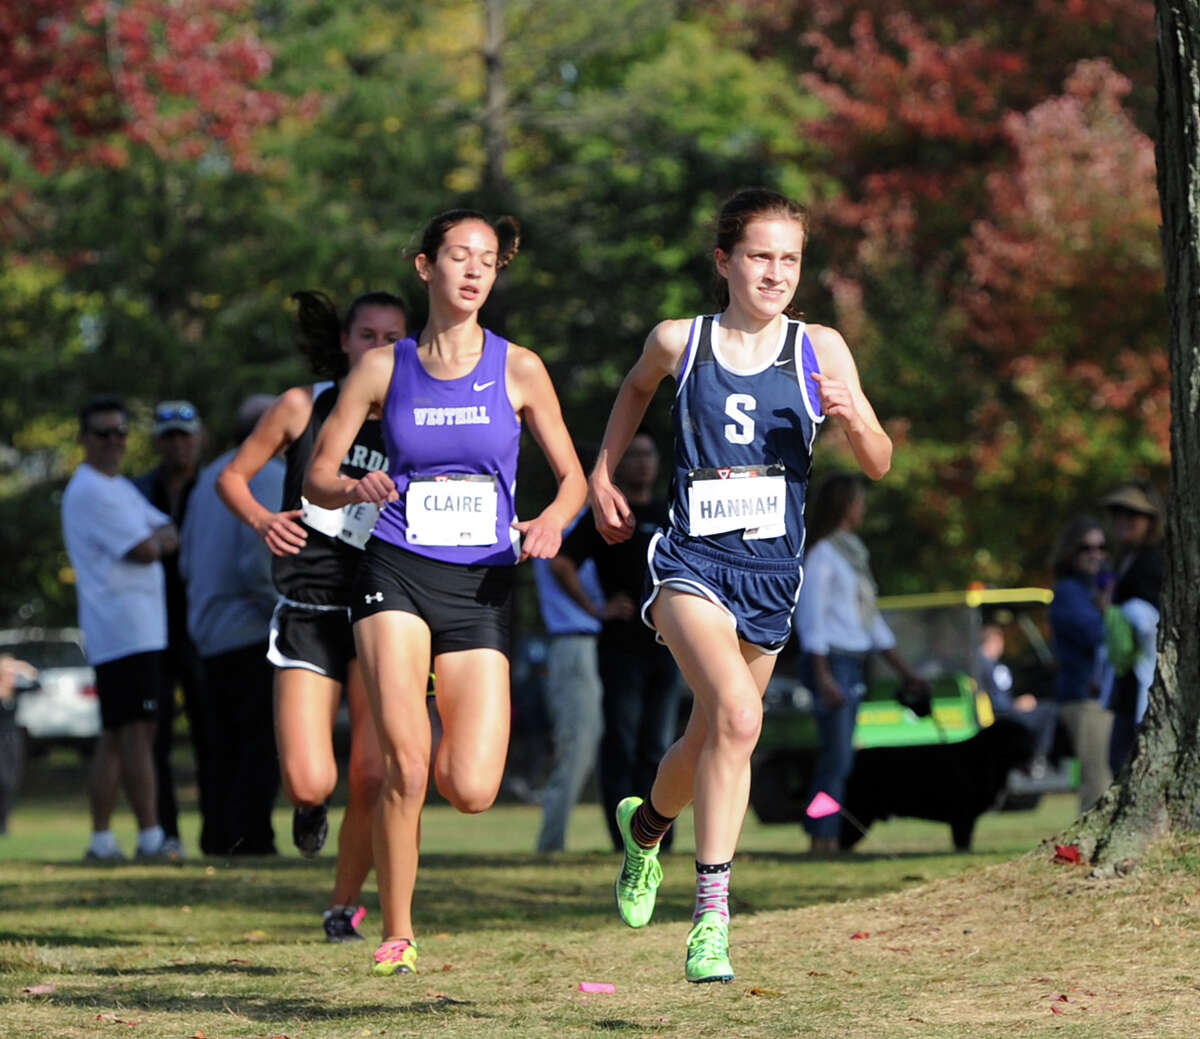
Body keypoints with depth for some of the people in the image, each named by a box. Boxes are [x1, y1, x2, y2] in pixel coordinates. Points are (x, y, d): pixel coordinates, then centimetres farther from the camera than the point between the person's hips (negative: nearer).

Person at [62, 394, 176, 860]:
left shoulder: (122, 489, 22)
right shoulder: (90, 490, -10)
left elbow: (169, 535, 16)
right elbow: (143, 551, -15)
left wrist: (152, 540, -5)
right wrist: (156, 541, 7)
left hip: (142, 627, 10)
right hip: (125, 629, -10)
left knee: (115, 736, 9)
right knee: (137, 731, -11)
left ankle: (101, 836, 11)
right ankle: (150, 835, -13)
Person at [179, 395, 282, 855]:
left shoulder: (211, 477, 15)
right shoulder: (267, 477, -11)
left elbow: (187, 560, 17)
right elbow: (260, 560, -21)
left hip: (210, 633, 8)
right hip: (253, 633, -8)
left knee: (225, 747, 12)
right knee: (263, 743, -6)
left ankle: (219, 836, 9)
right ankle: (249, 838, -11)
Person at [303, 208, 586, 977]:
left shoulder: (518, 370, 5)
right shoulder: (384, 368, 5)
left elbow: (573, 476, 10)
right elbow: (318, 474, 8)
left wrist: (553, 520, -12)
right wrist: (354, 490, -15)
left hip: (483, 587, 1)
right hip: (398, 574, -1)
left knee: (472, 791, -9)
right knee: (405, 762, -20)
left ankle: (446, 748, 30)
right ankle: (397, 935, -3)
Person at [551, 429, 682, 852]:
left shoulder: (670, 514, 16)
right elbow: (560, 562, -10)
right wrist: (597, 608, -13)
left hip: (666, 644, 6)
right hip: (622, 645, -6)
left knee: (658, 746, 8)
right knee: (621, 744, -6)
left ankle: (659, 840, 12)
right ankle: (624, 840, -6)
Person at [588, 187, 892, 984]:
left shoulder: (819, 349, 1)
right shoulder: (679, 343, 1)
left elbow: (880, 466, 3)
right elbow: (637, 388, 25)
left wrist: (853, 417, -17)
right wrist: (603, 474, 21)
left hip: (771, 573, 3)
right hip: (691, 563, -3)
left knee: (710, 742, 16)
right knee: (737, 715, -26)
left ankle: (646, 827, 49)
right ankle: (712, 912, -22)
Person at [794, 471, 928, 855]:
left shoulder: (854, 552, 19)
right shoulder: (822, 553, -7)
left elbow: (871, 619, 23)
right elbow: (810, 617, -12)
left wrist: (905, 671, 20)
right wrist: (823, 678, -19)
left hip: (856, 664, 8)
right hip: (832, 661, -8)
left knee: (838, 758, 6)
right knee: (837, 757, -13)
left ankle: (826, 838, 6)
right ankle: (822, 838, -14)